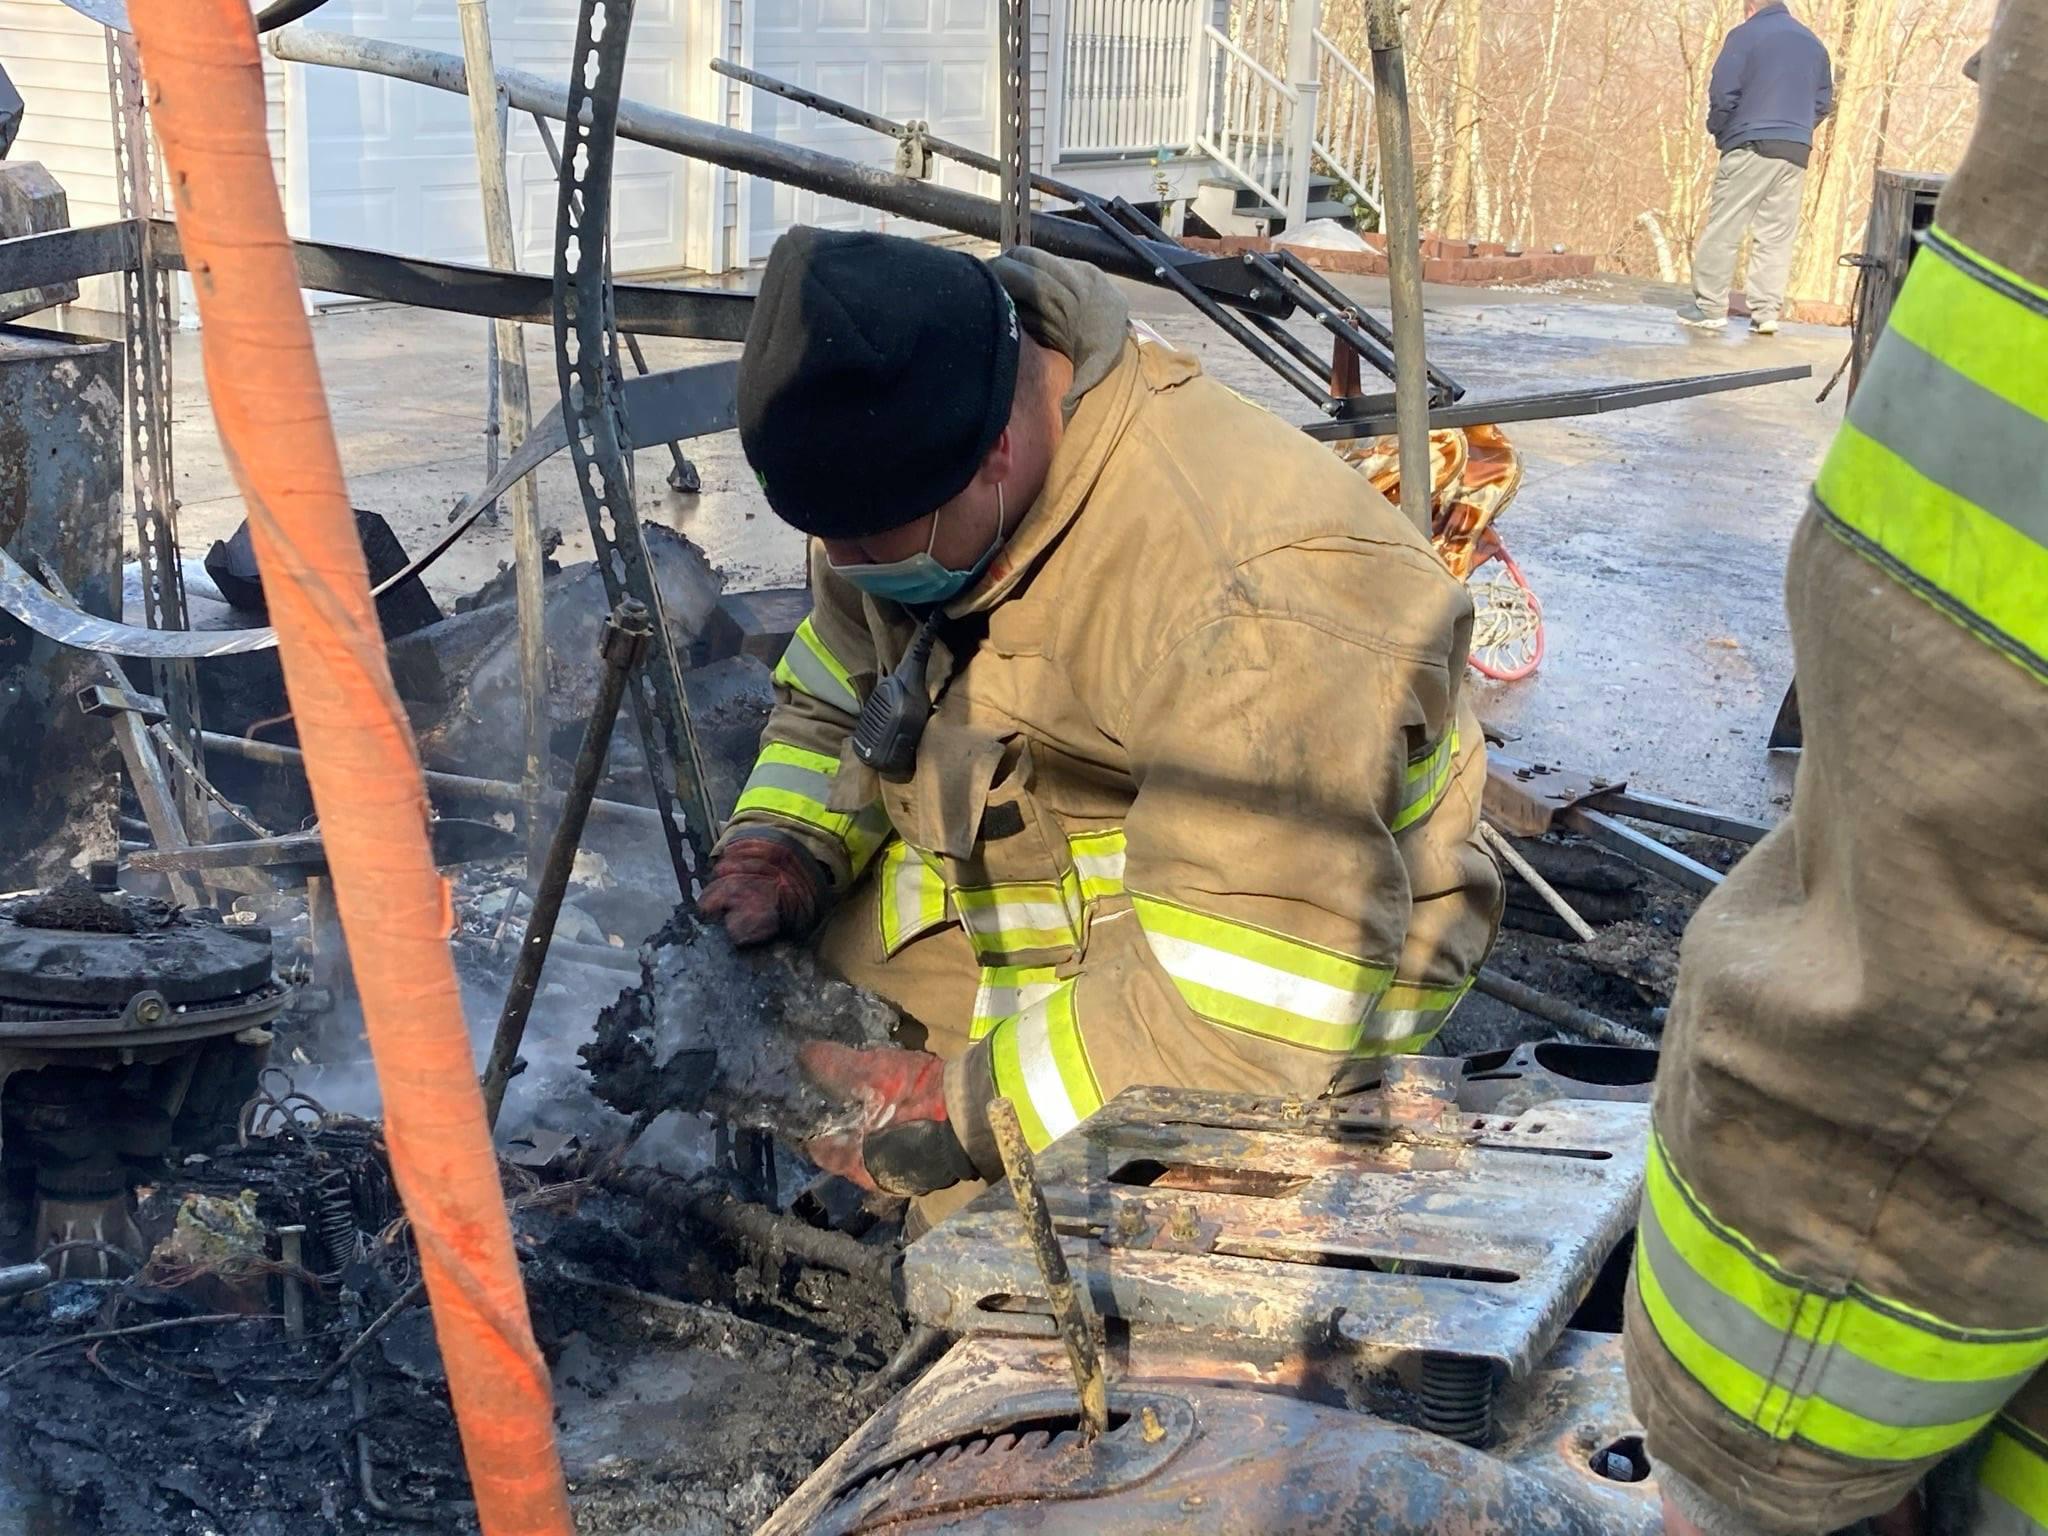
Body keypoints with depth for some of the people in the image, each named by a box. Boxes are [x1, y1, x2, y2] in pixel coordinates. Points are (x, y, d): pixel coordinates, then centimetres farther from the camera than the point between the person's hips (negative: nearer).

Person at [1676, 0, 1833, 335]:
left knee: (1723, 228, -1)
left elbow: (1723, 93, -8)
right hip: (1796, 152, 5)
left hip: (1751, 147, -5)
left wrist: (1718, 130, 8)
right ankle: (1766, 312, 1)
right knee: (1777, 235, 5)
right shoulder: (1814, 44, 16)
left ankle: (1709, 308, -2)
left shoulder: (1746, 35, -2)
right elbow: (1823, 103, 18)